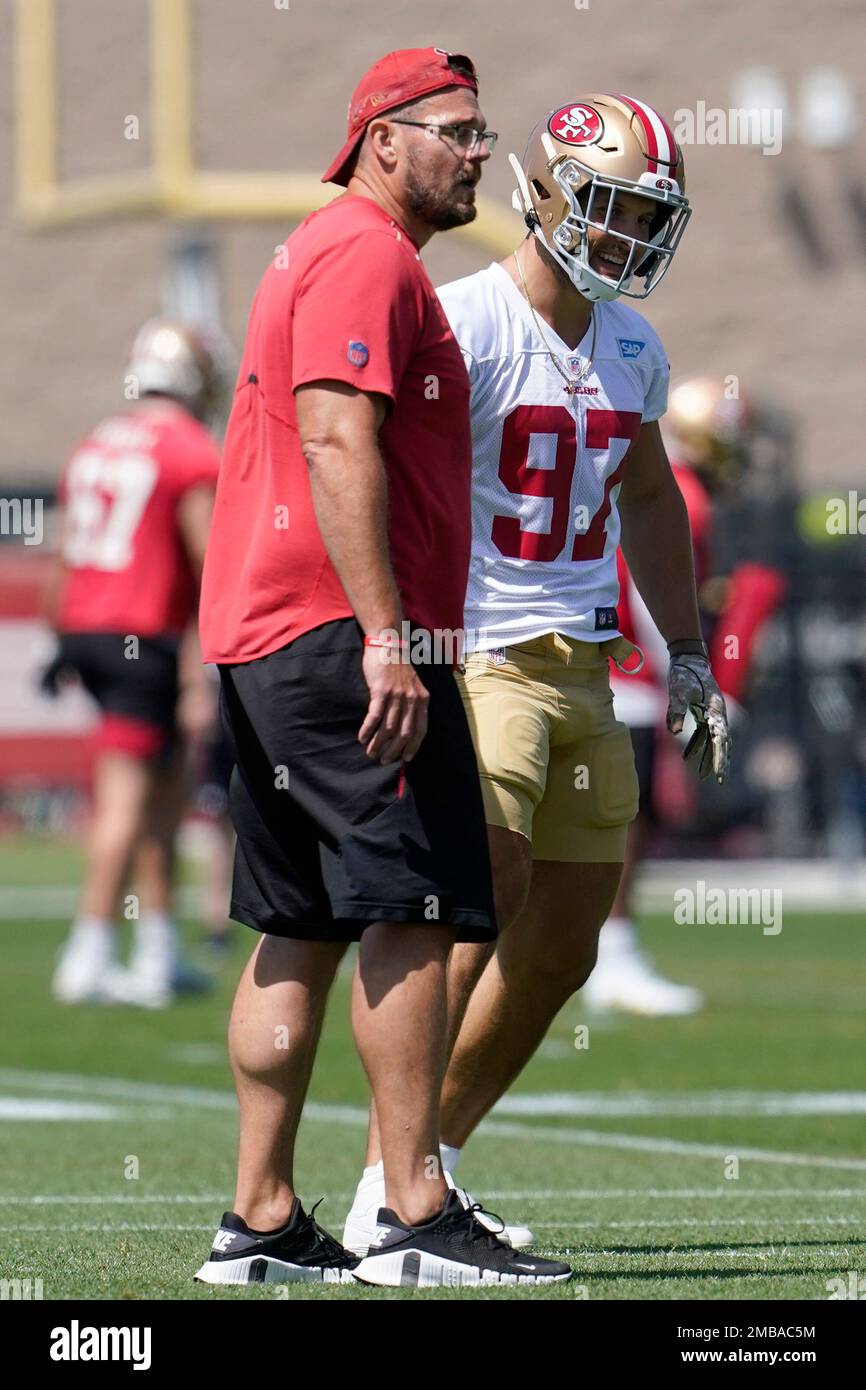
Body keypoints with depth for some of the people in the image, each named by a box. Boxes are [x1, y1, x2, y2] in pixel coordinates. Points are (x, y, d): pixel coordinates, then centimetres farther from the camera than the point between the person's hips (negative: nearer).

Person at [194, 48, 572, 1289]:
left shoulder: (316, 256, 23)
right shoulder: (368, 257, -10)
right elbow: (338, 449, -20)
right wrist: (388, 639, -23)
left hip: (261, 643, 11)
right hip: (341, 633, -11)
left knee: (303, 931, 10)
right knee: (413, 917, -10)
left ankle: (261, 1222, 11)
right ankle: (414, 1219, -12)